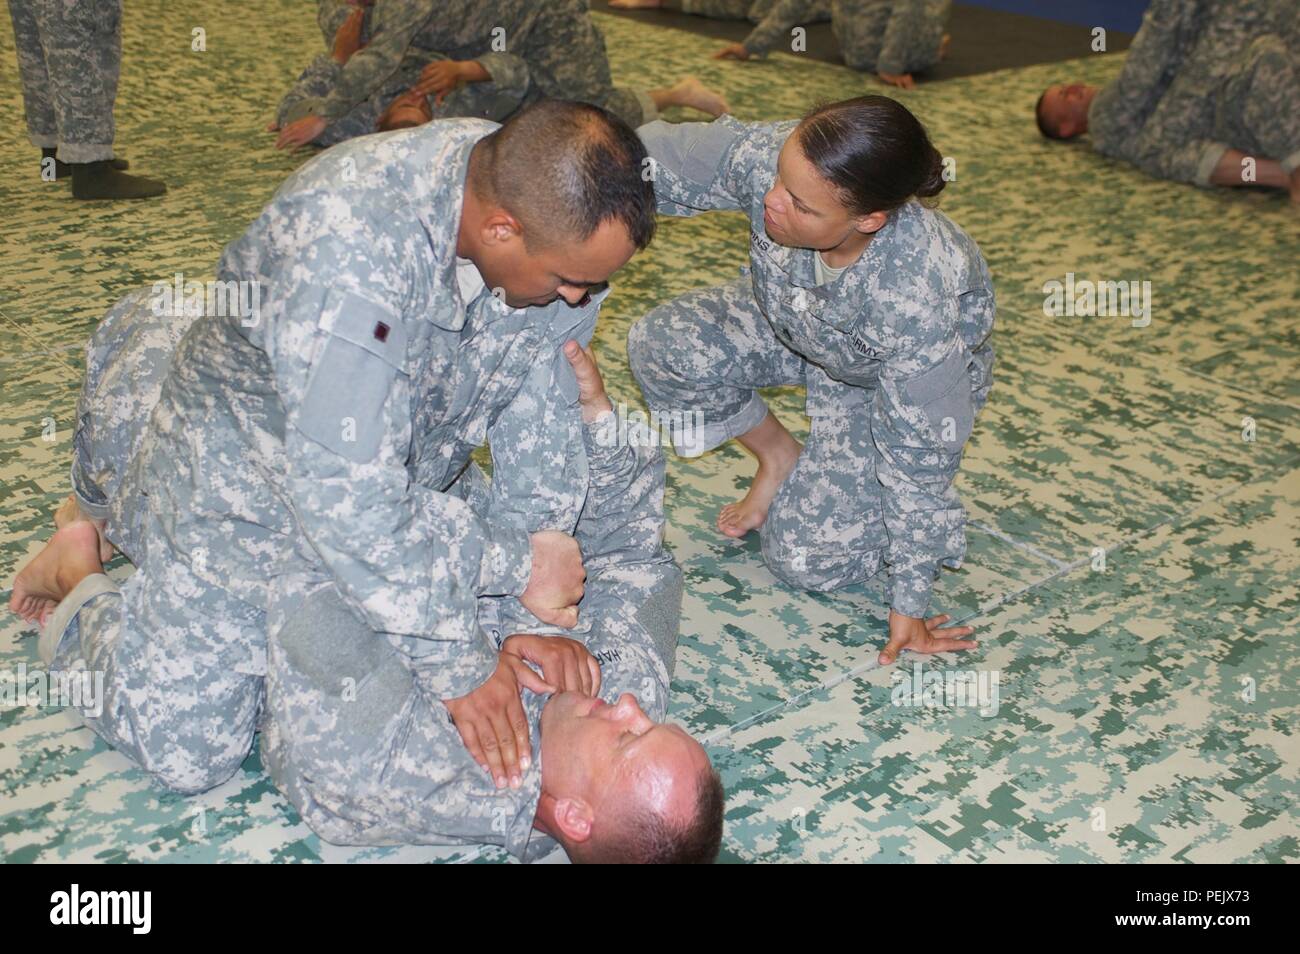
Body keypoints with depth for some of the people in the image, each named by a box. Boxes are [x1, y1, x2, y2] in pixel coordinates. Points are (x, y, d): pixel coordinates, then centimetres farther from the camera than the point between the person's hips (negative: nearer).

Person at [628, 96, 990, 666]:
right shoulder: (766, 155, -36)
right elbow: (657, 159, -21)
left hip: (894, 376, -5)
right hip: (794, 322, 5)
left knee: (808, 560, -14)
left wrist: (908, 604, -21)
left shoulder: (917, 298, -43)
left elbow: (920, 457, -31)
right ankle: (778, 457, 7)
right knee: (660, 342, -19)